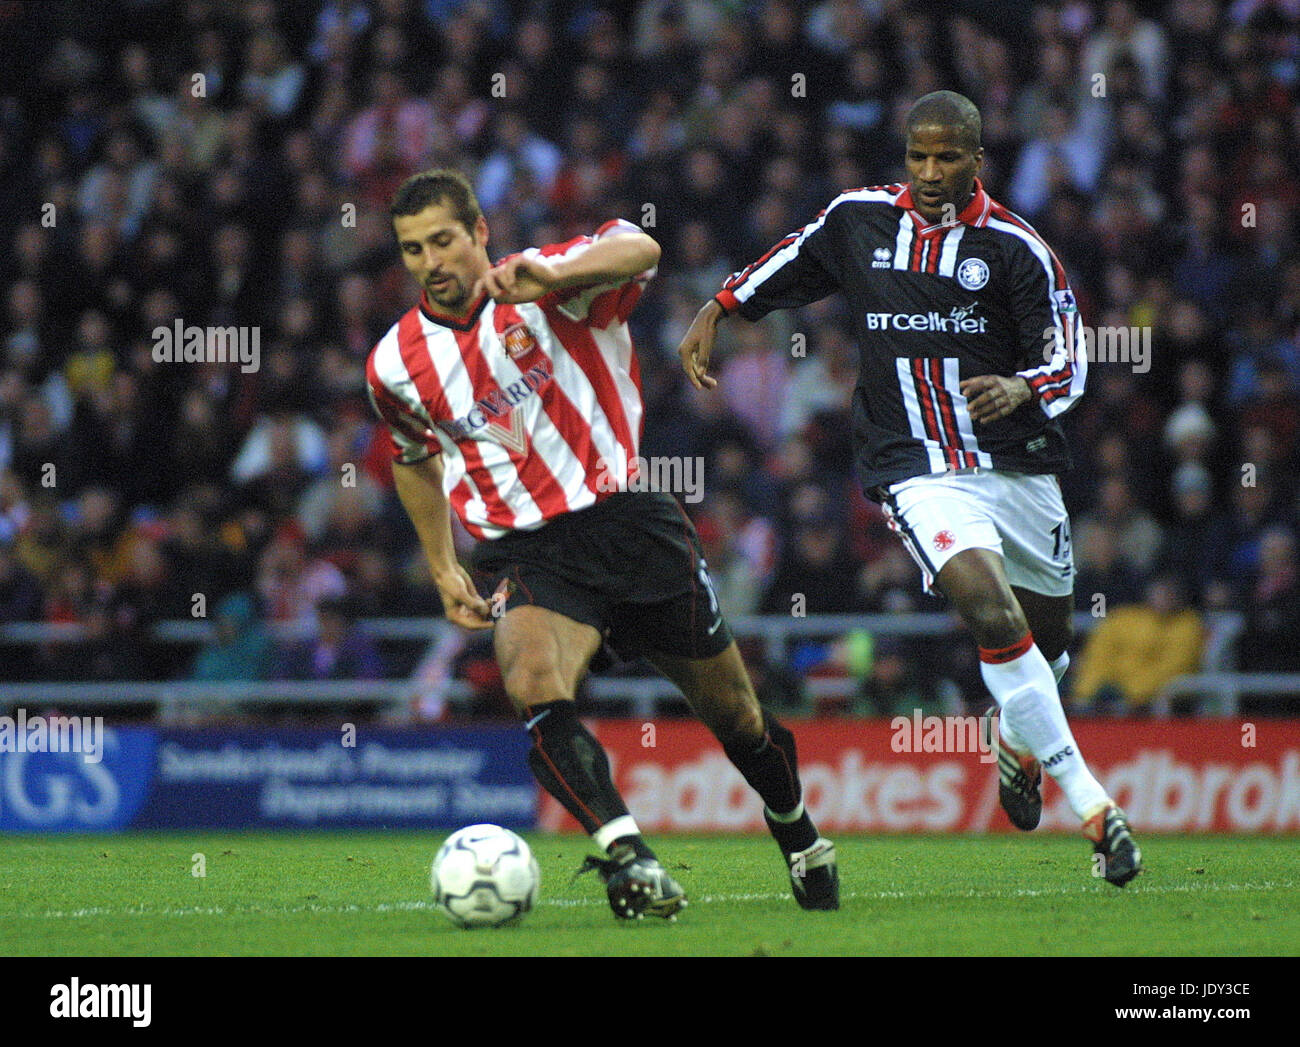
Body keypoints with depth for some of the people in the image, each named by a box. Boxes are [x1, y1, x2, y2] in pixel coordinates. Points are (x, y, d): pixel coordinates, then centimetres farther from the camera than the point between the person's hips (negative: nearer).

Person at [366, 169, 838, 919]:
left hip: (626, 517, -1)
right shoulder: (395, 365, 3)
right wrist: (443, 569, 20)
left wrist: (549, 276, -46)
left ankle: (800, 839, 39)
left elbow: (638, 250, -28)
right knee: (534, 686, -33)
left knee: (735, 716, 11)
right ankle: (627, 855, -41)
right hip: (525, 553, 1)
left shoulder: (544, 287, -8)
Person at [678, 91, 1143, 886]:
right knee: (995, 615, -24)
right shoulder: (857, 221, 0)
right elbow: (781, 269, 21)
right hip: (919, 473, -2)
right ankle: (1091, 803, -20)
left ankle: (1020, 744, 53)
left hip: (1020, 466, 2)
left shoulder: (1014, 247, -7)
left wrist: (1022, 387, -28)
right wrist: (716, 313, 15)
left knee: (1048, 634, 16)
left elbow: (1068, 364, -8)